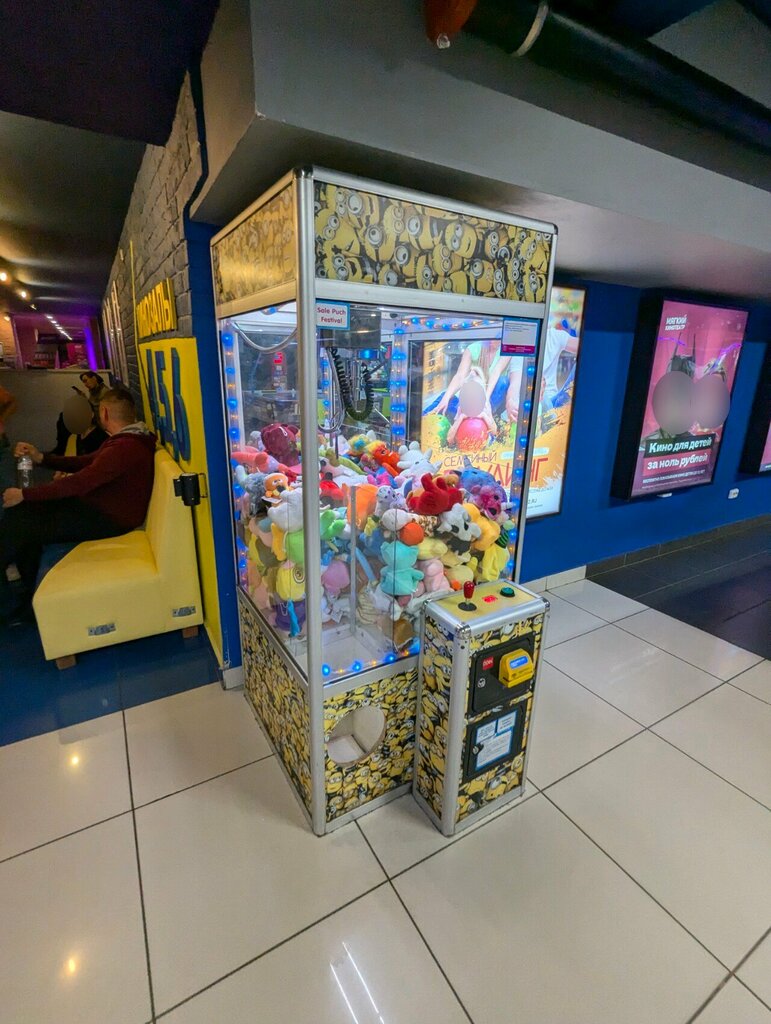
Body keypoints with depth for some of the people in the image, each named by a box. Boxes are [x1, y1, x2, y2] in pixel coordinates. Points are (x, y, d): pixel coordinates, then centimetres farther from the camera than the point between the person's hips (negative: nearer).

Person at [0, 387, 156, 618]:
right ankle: (28, 589, 15)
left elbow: (78, 483, -26)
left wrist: (24, 494, -16)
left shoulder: (124, 448, -26)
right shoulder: (126, 440, 10)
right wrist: (41, 458, 7)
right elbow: (86, 463, 17)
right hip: (100, 506, 10)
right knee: (24, 512, 8)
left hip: (110, 520, -10)